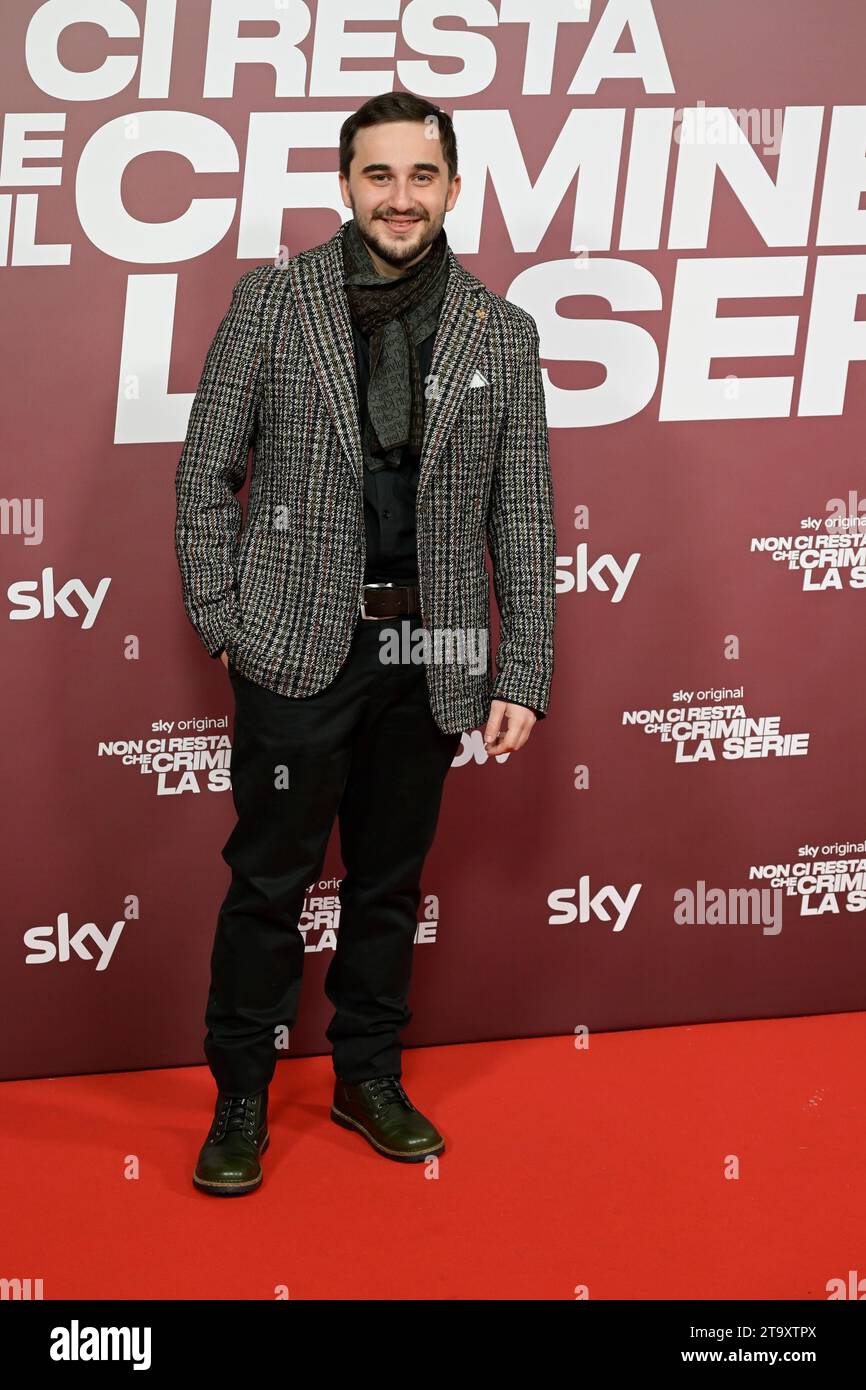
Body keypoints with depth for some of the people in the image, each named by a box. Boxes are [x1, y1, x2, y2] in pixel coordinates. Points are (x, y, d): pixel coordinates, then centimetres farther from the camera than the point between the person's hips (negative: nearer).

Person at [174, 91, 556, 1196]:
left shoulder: (501, 332, 4)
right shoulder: (271, 299, 0)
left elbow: (521, 516, 4)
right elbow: (205, 473, 2)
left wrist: (522, 676, -1)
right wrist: (222, 623, -5)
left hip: (429, 654, 2)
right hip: (297, 643, -2)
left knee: (390, 878, 14)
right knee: (269, 879, 4)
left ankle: (369, 1078, 30)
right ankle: (241, 1098, 18)